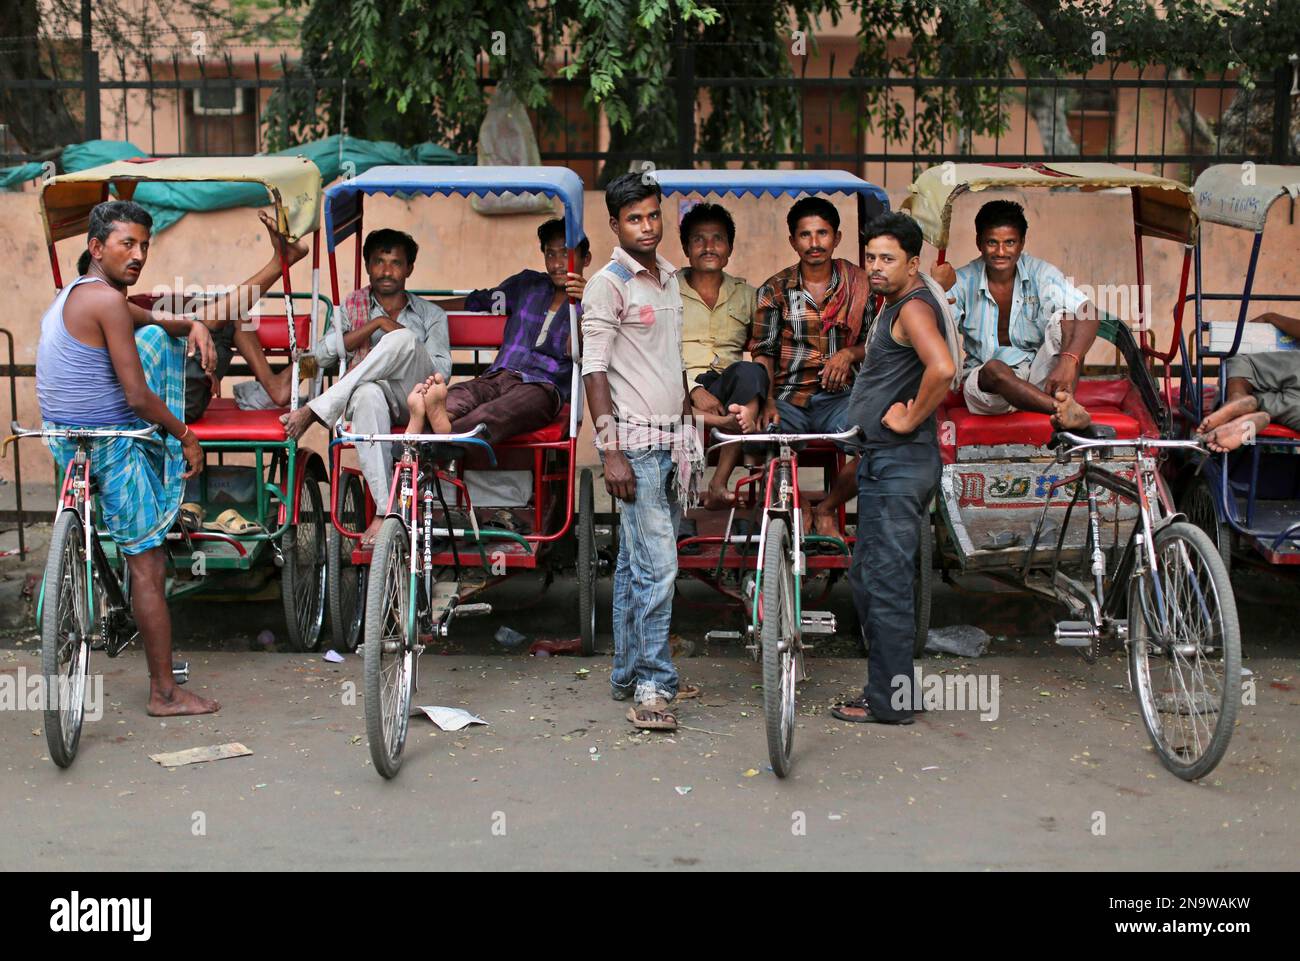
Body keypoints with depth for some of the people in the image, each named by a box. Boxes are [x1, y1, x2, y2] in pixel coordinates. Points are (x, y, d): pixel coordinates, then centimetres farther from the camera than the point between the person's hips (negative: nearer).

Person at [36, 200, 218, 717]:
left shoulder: (70, 296, 11)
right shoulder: (106, 300, -19)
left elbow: (147, 322, 27)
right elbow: (138, 398, -21)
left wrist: (192, 325, 7)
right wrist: (187, 436, -7)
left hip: (65, 440, 9)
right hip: (111, 449, -9)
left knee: (155, 335, 24)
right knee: (149, 566, -1)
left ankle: (171, 478, 27)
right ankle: (165, 693, 6)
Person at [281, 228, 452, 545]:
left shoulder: (430, 314, 21)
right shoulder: (352, 308, 23)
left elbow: (441, 371, 5)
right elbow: (322, 355, 5)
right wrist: (377, 323, -2)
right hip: (372, 387, 0)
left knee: (403, 338, -33)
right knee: (368, 395, -41)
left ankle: (315, 409, -30)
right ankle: (384, 510, -45)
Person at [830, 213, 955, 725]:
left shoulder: (914, 307, -14)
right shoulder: (894, 307, 19)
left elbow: (942, 368, -32)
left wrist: (910, 419, -20)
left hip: (898, 465, -11)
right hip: (881, 462, 11)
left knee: (886, 583, -5)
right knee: (867, 579, 16)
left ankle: (889, 702, 3)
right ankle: (885, 688, 24)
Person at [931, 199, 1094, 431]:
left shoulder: (1040, 273, -5)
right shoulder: (962, 281, -5)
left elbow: (1088, 315, -20)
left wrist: (1068, 360, -40)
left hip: (1040, 377, 1)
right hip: (985, 382, -1)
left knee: (1065, 319, -22)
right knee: (994, 368, -36)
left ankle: (1065, 401, -45)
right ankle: (1063, 410, -53)